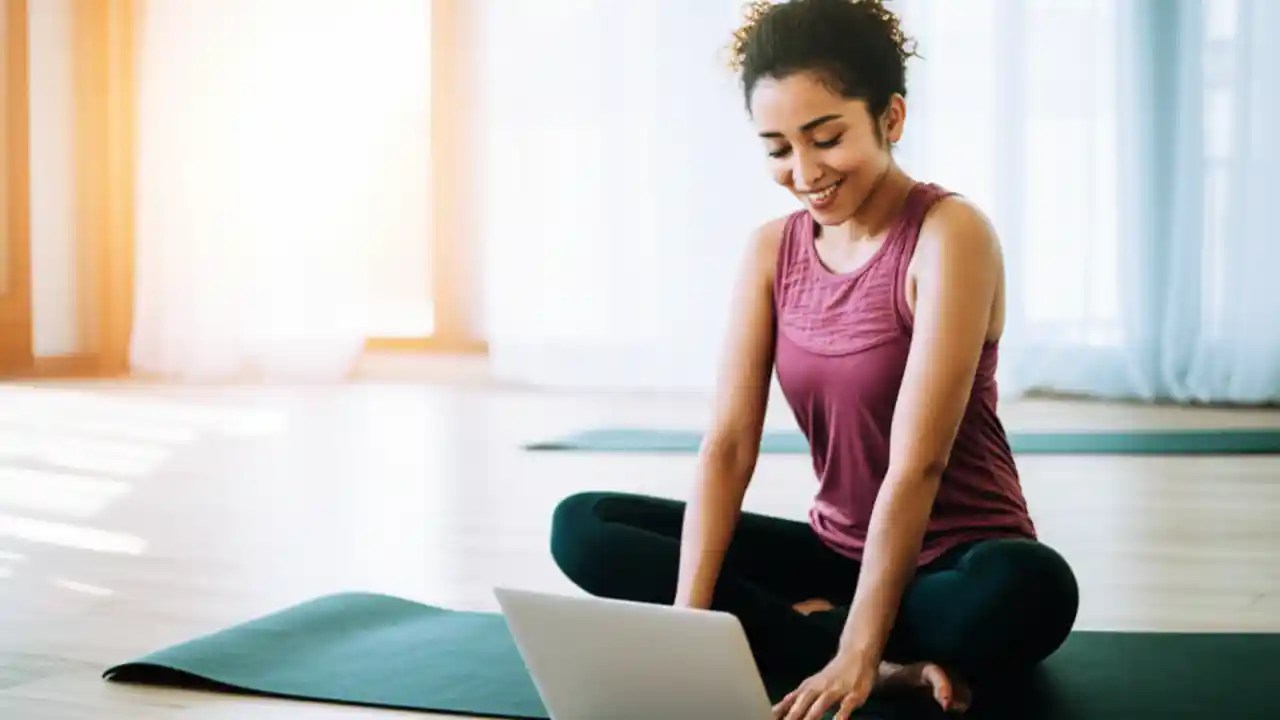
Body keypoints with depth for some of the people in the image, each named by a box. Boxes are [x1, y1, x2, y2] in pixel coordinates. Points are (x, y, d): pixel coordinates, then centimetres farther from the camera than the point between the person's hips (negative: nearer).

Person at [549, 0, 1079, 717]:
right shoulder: (773, 249, 1)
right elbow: (728, 442, -7)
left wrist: (858, 653, -28)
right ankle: (901, 661, -14)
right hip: (838, 550, 7)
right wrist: (688, 619, -19)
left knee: (1028, 589, -40)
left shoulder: (949, 235, -17)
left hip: (953, 566, -6)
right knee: (583, 525, -6)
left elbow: (919, 462, -24)